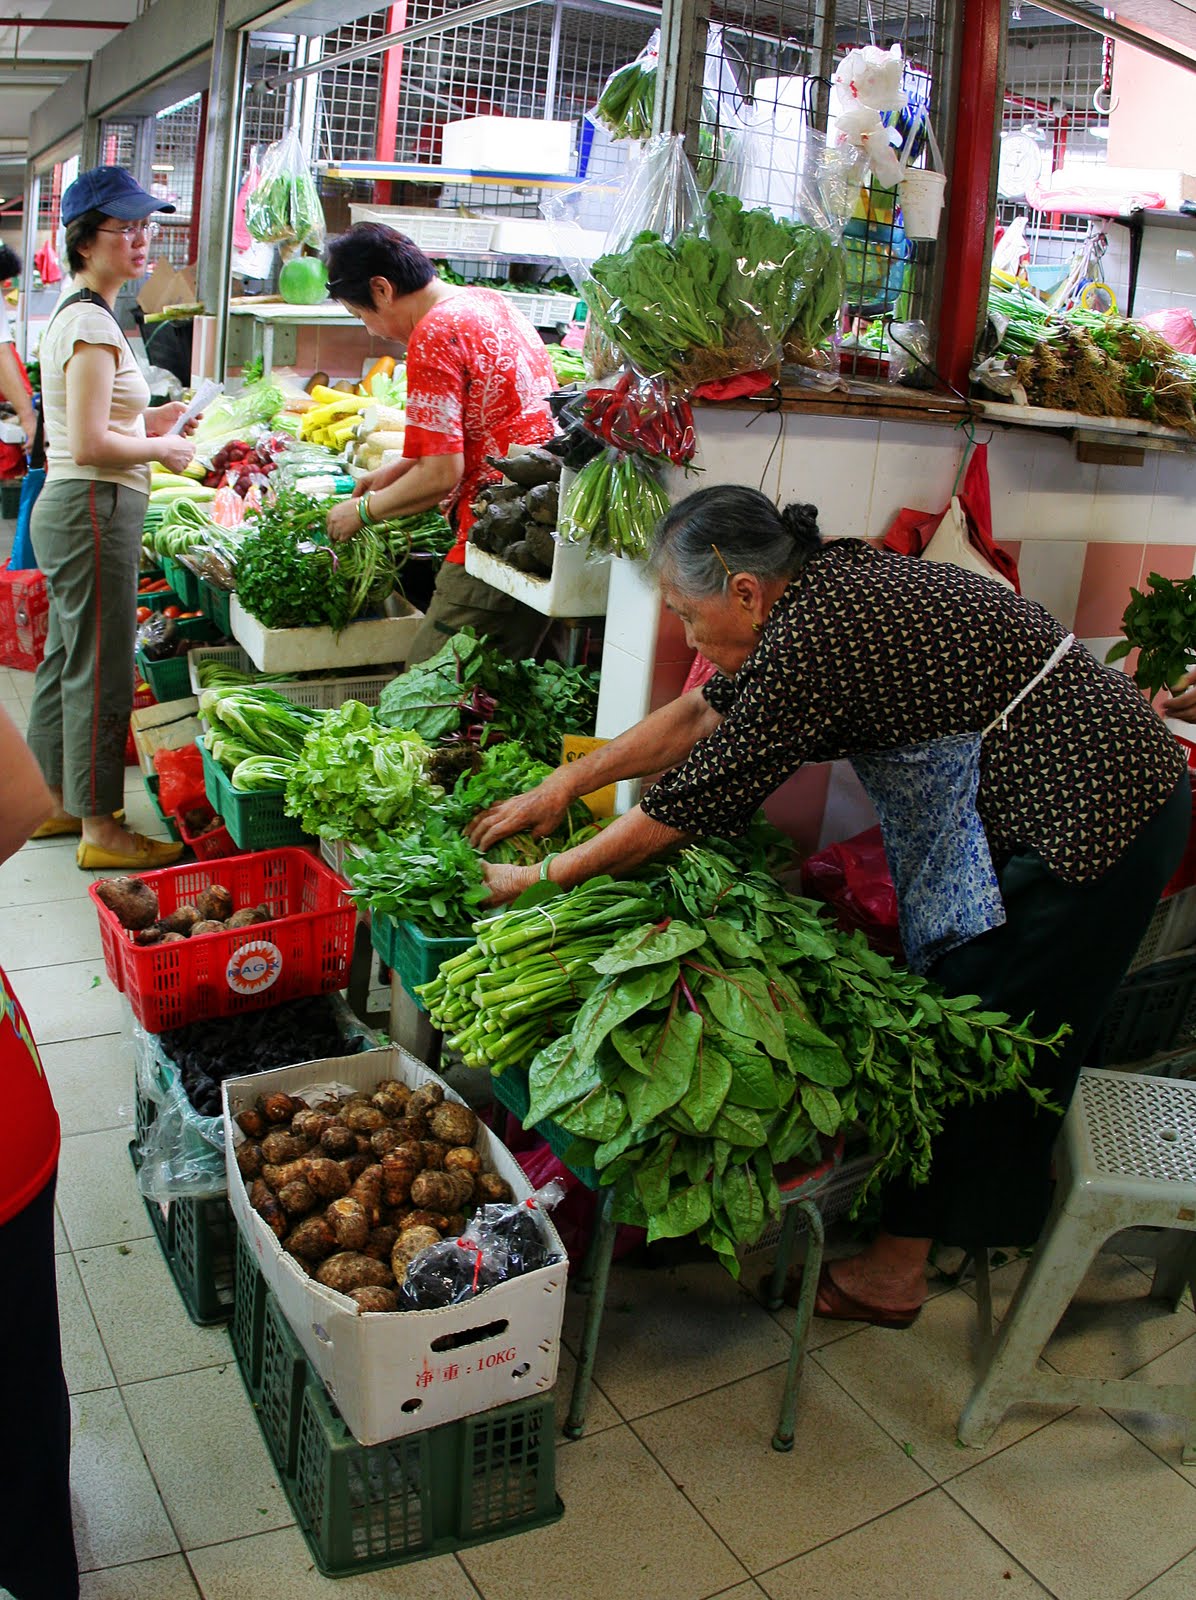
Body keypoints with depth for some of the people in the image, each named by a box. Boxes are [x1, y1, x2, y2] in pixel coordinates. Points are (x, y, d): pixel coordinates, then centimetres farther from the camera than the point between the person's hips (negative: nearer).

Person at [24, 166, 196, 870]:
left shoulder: (76, 315, 17)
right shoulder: (93, 323, -15)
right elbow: (90, 446, -22)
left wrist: (147, 418, 13)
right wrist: (162, 449, -8)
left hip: (71, 510, 11)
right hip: (93, 513, -11)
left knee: (67, 660, 18)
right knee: (100, 673, -3)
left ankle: (55, 800, 30)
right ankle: (99, 827, 7)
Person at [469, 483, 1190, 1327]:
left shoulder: (813, 639, -24)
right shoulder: (826, 581, 5)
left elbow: (691, 803, -18)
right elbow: (702, 713, 13)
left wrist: (542, 877, -7)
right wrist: (564, 784, 13)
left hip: (1088, 816, -9)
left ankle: (894, 1272, 17)